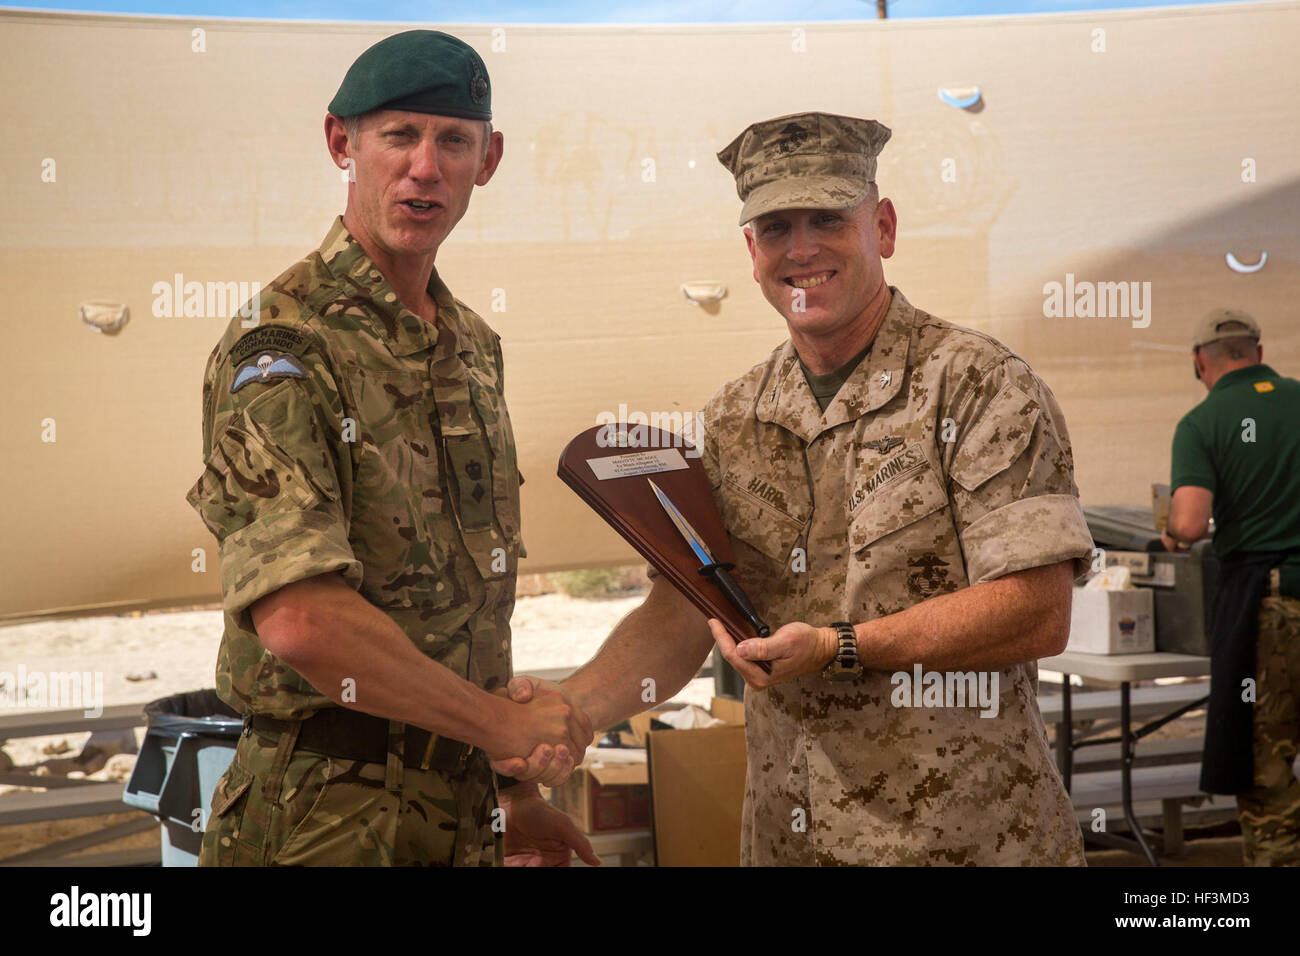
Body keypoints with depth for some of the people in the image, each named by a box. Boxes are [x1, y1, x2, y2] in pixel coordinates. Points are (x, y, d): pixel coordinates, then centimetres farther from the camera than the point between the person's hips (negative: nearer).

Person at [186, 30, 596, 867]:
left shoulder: (473, 344, 10)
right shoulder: (282, 348, -16)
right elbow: (301, 619, -28)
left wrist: (504, 794, 14)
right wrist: (505, 722, -17)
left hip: (458, 808, 7)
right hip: (331, 819, -7)